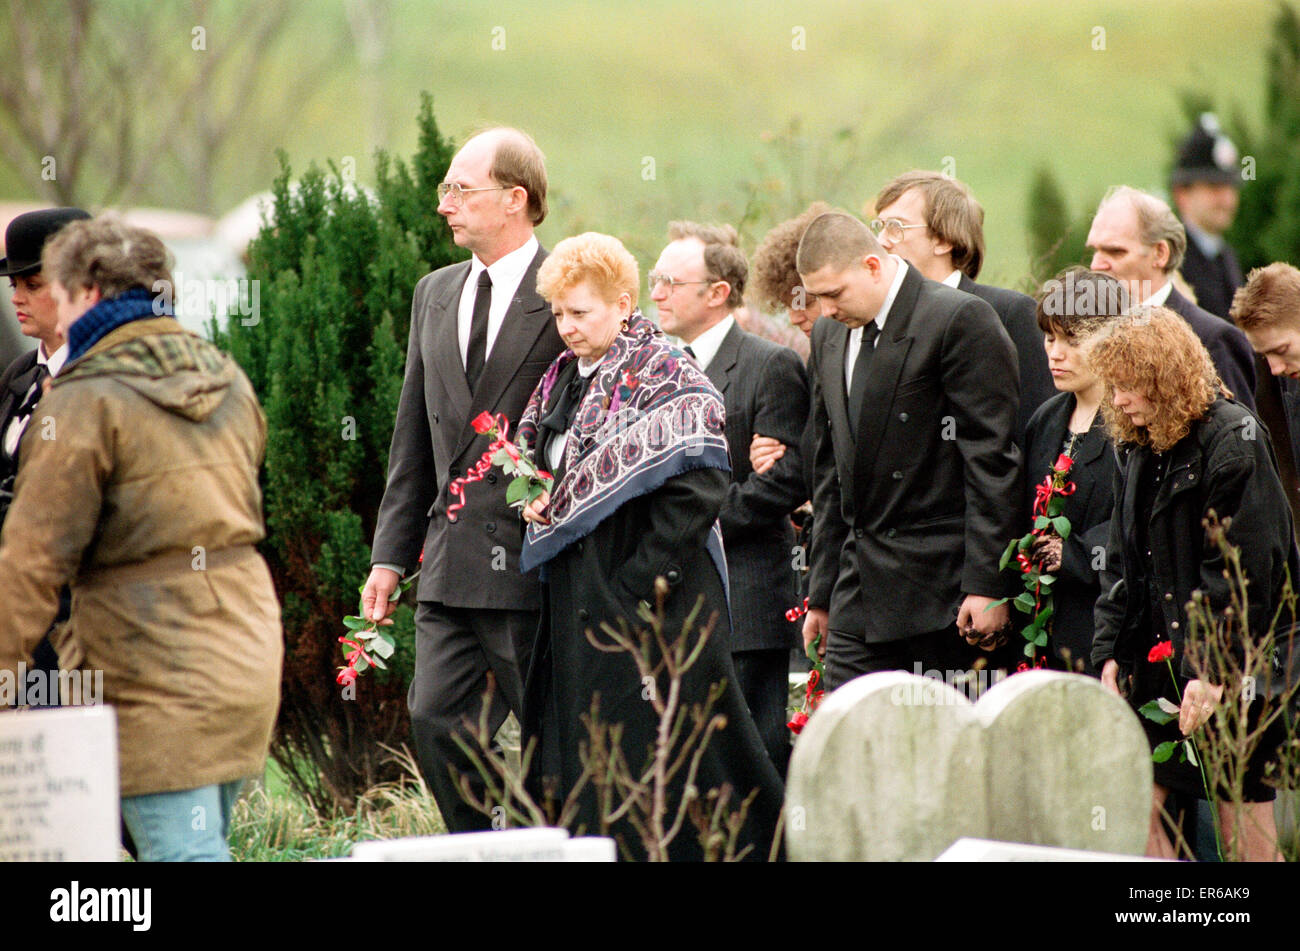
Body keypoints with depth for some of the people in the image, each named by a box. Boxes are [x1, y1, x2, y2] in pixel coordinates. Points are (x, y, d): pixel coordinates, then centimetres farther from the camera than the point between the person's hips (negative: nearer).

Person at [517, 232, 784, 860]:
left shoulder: (666, 380, -12)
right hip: (577, 607, 8)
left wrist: (635, 589, -21)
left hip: (651, 609, -8)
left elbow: (696, 494, -19)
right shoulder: (564, 381, 13)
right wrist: (537, 503, 4)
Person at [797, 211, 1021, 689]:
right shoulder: (829, 335, 14)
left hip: (942, 588, -6)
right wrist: (822, 594, 19)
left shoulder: (960, 320, -10)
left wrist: (986, 584, -16)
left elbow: (992, 459, -12)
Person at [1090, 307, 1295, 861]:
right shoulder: (1138, 451, 13)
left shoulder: (1231, 441, -11)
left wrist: (1214, 673, -19)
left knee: (1244, 827, -3)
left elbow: (1244, 571, -16)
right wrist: (1111, 651, 5)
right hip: (1158, 658, 8)